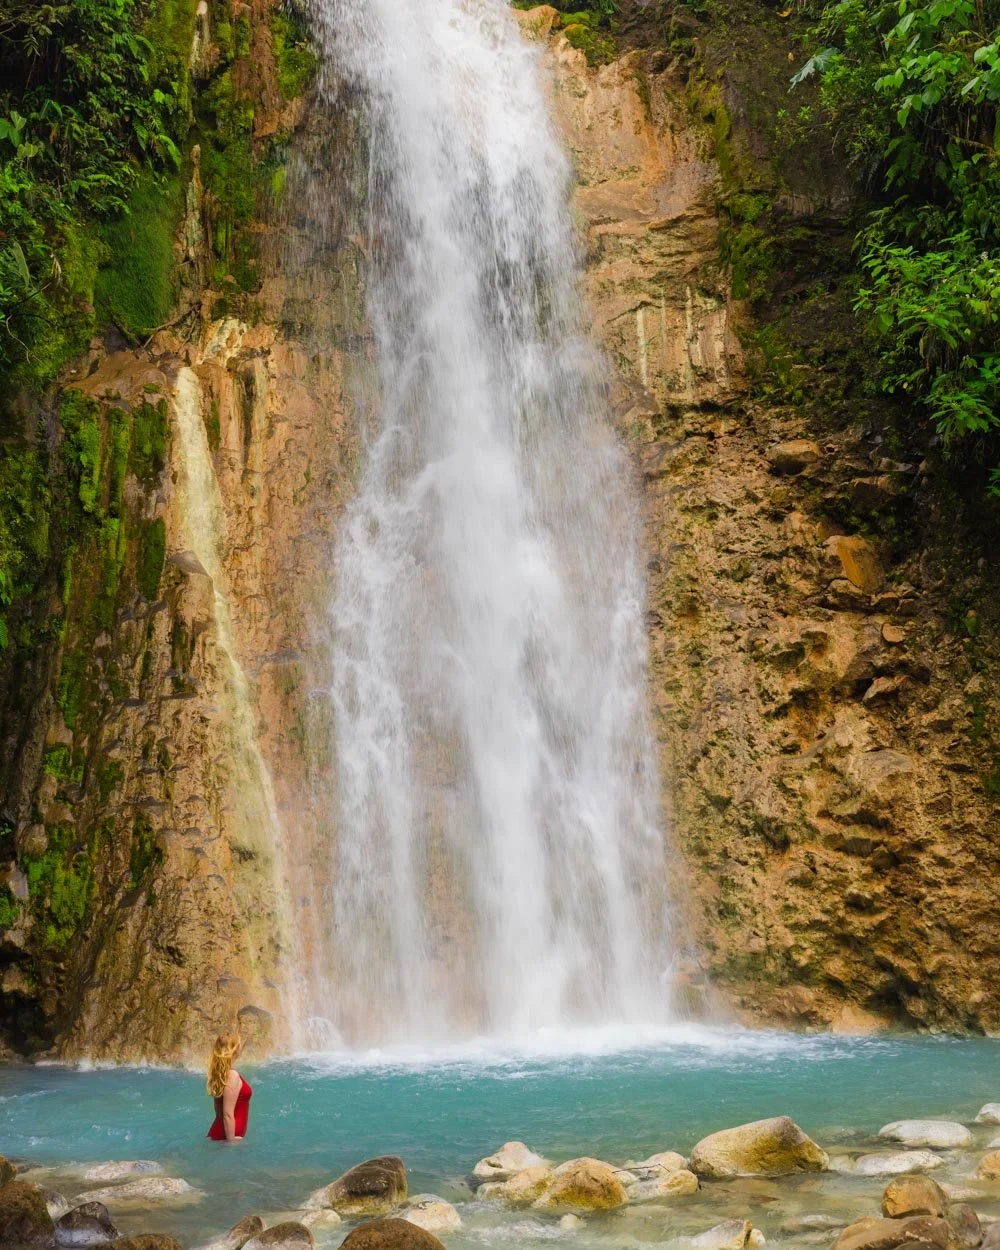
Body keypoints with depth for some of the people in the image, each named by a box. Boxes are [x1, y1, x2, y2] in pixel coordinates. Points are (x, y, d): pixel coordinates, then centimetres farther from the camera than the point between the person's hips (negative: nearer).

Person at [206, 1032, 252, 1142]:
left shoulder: (220, 1073, 7)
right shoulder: (232, 1076, -20)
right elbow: (228, 1115, -22)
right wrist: (232, 1142, -20)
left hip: (219, 1133, 9)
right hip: (226, 1136, -9)